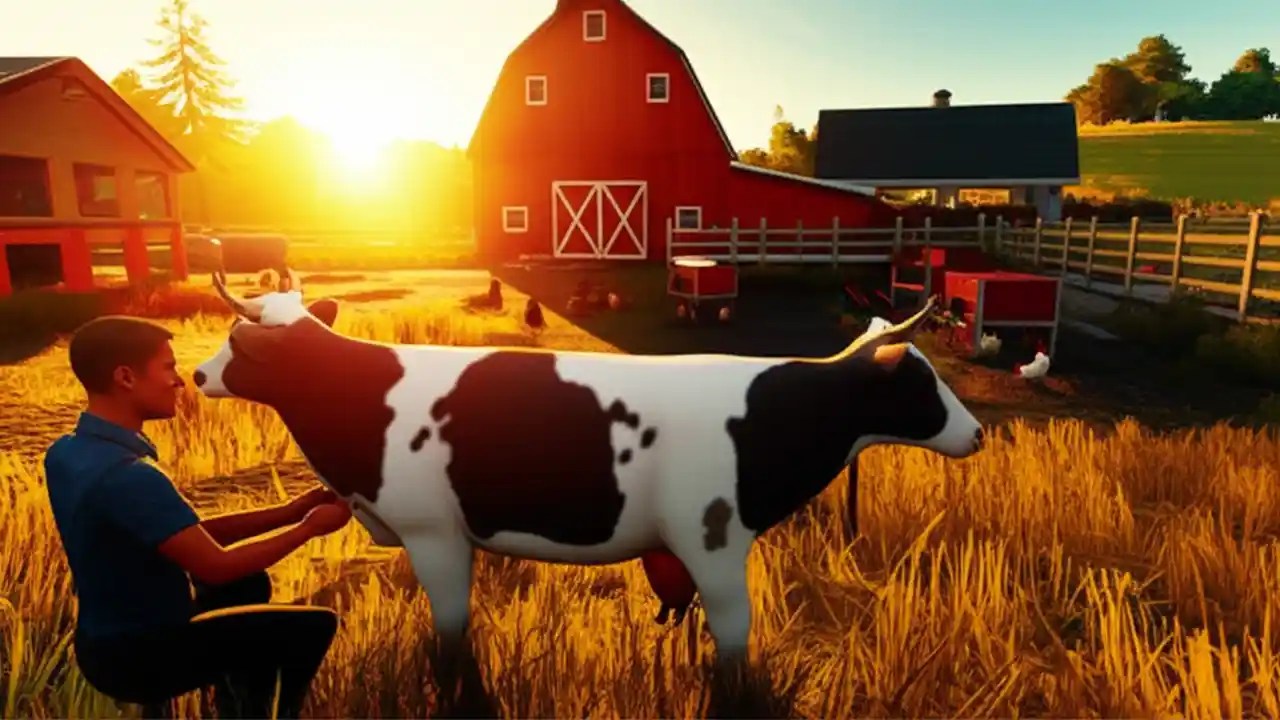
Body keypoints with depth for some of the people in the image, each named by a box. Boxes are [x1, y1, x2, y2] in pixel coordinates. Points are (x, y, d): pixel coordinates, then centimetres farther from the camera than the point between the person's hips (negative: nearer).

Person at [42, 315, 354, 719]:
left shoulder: (66, 452, 0)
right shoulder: (127, 475, -31)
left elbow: (195, 533, 1)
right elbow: (216, 566, -26)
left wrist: (289, 511, -2)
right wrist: (307, 528, -13)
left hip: (108, 641, 9)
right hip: (137, 657, -9)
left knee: (250, 585, 26)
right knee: (314, 628, -3)